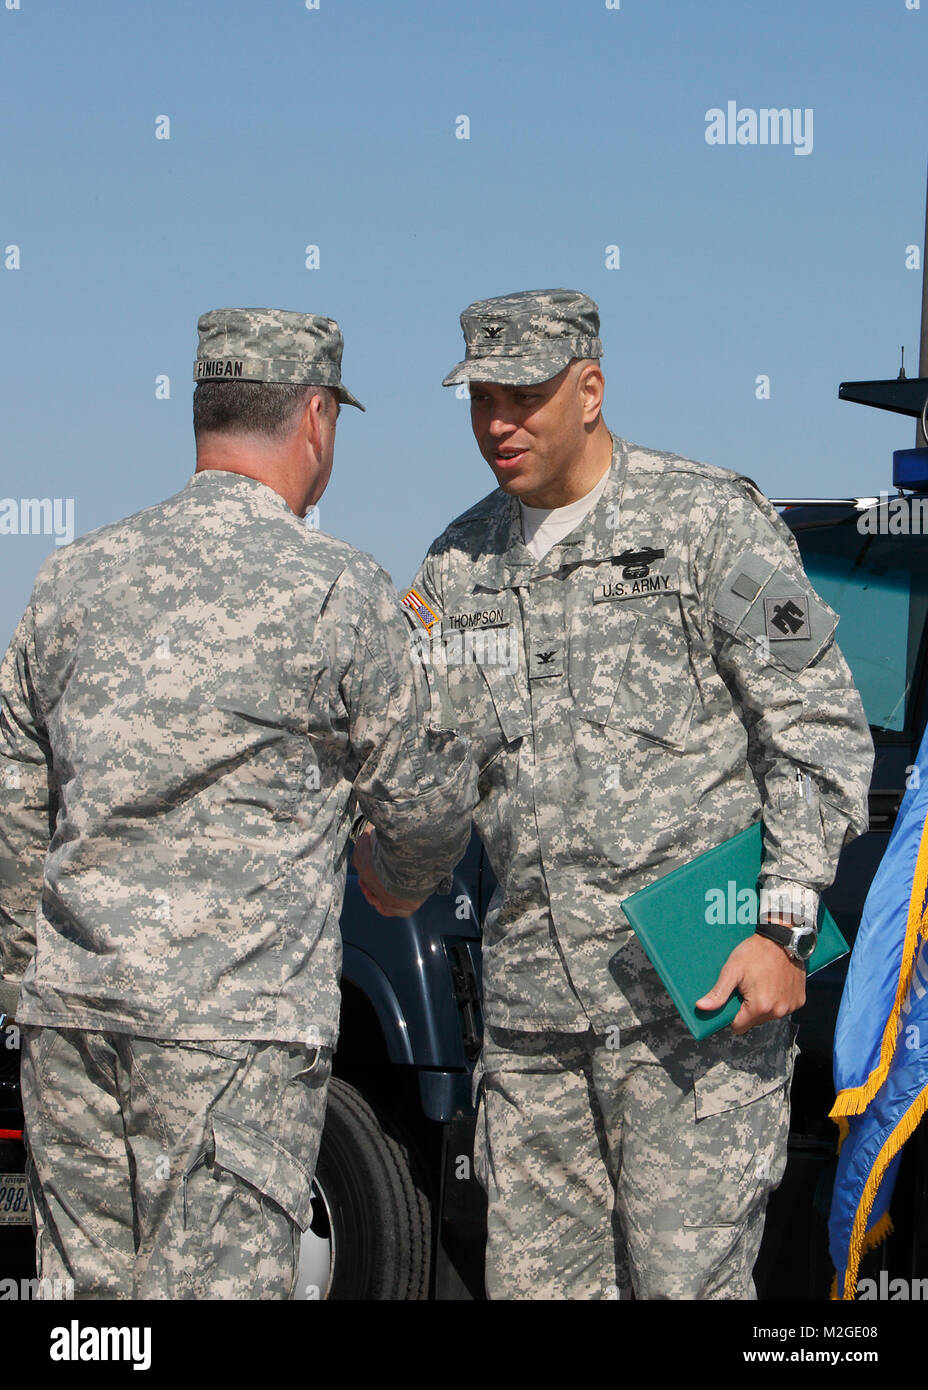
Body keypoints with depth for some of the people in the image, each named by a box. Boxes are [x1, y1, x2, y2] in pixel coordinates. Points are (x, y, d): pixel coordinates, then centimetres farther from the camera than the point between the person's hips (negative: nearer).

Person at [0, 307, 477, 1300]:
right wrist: (403, 879, 26)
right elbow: (422, 799, 3)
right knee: (213, 1281, -3)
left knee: (90, 1280, 12)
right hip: (234, 1023, -5)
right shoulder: (336, 594, -7)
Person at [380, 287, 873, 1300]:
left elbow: (818, 725, -5)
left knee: (686, 1279, -5)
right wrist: (419, 661, -5)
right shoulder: (460, 564, 13)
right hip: (530, 991, 6)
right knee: (532, 1278, 8)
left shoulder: (707, 522, -3)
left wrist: (783, 926, -12)